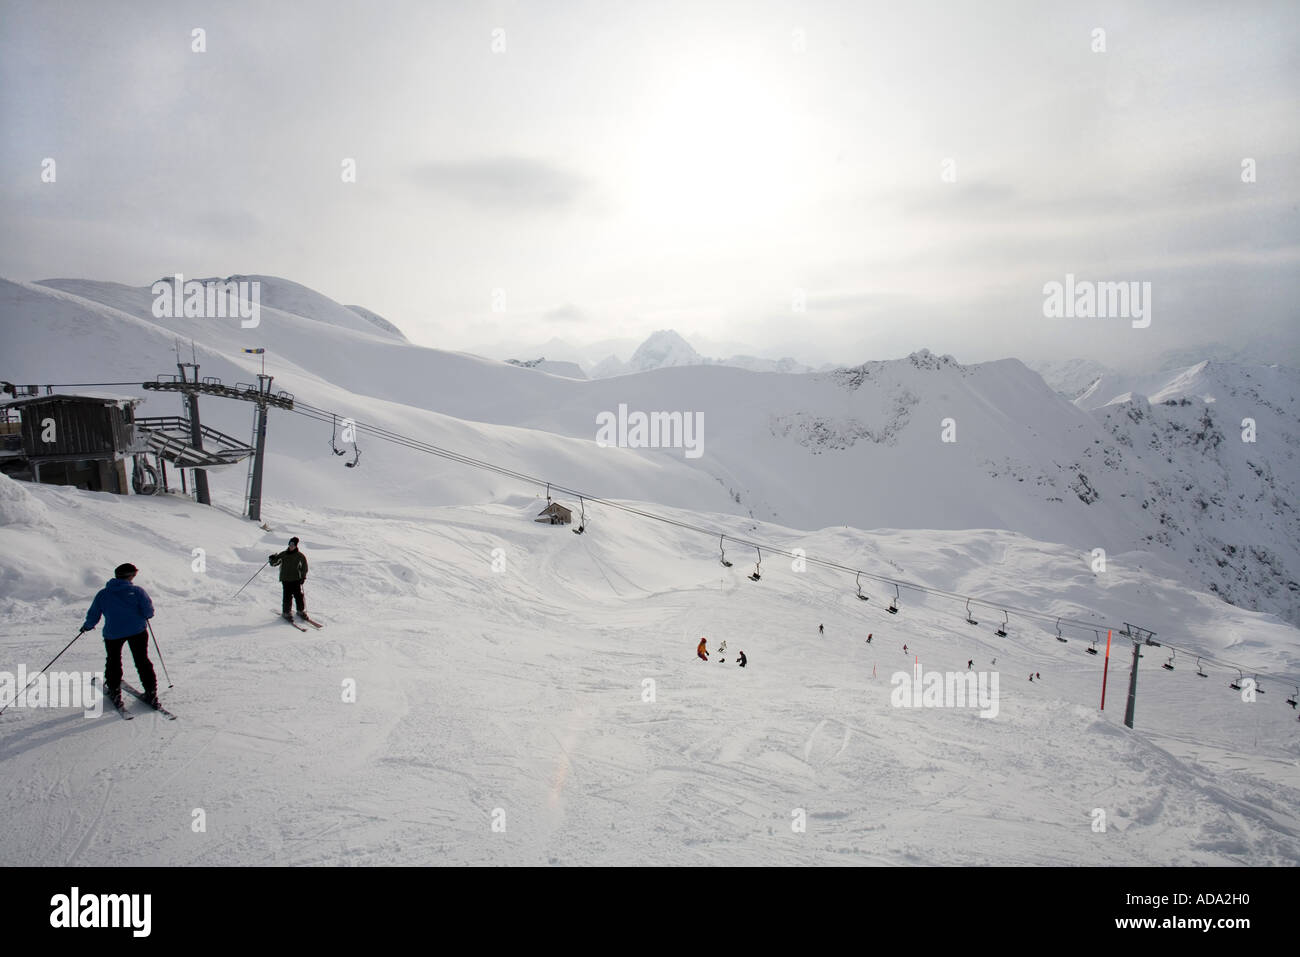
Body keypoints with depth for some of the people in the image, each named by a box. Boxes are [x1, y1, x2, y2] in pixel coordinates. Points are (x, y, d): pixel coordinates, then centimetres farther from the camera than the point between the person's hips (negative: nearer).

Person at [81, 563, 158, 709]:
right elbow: (148, 612, -7)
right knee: (142, 661, 10)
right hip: (138, 631, -1)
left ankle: (115, 695, 21)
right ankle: (151, 695, 7)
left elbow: (93, 616, 8)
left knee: (113, 662, 21)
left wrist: (87, 626, 28)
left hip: (113, 633, 1)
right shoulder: (137, 590, -2)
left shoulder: (103, 594, 4)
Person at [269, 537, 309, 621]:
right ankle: (286, 612, 7)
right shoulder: (283, 555, 4)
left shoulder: (300, 556, 2)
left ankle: (301, 611, 18)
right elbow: (274, 563, 9)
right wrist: (272, 560, -13)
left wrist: (303, 577, 3)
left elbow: (304, 567, 10)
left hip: (296, 579, 0)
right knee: (288, 596, -6)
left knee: (299, 595, 0)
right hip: (286, 579, 0)